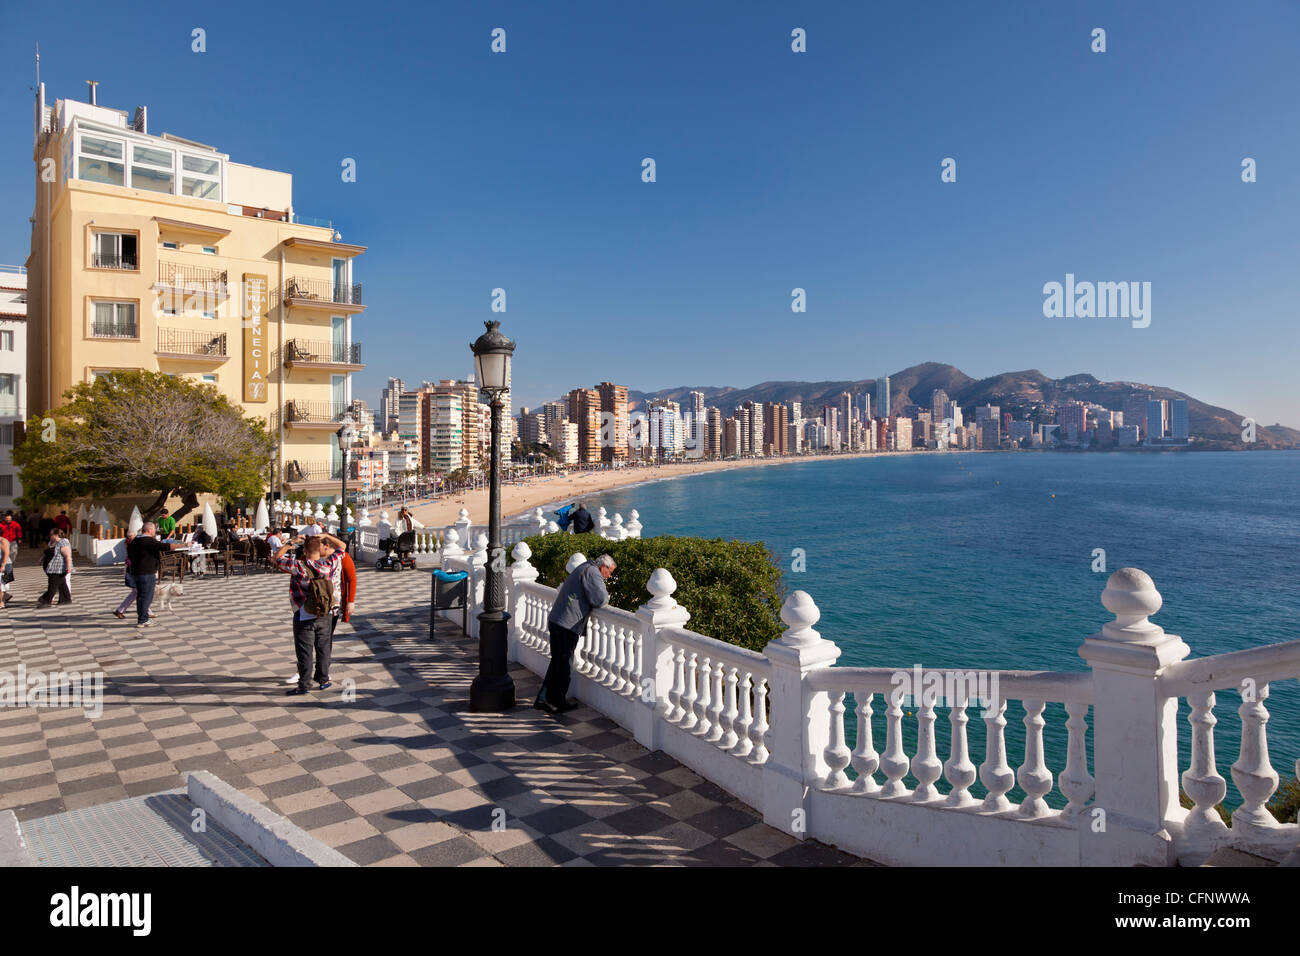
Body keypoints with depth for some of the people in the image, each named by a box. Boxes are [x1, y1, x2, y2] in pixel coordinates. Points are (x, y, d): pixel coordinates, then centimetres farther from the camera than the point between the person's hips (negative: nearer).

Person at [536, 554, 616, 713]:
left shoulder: (584, 568, 22)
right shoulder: (592, 572, -10)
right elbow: (600, 599, -19)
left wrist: (603, 598, 13)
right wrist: (606, 596, 4)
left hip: (556, 620, 10)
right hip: (567, 624, -10)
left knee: (557, 662, 14)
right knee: (564, 664, 2)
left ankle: (543, 698, 15)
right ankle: (558, 702, 13)